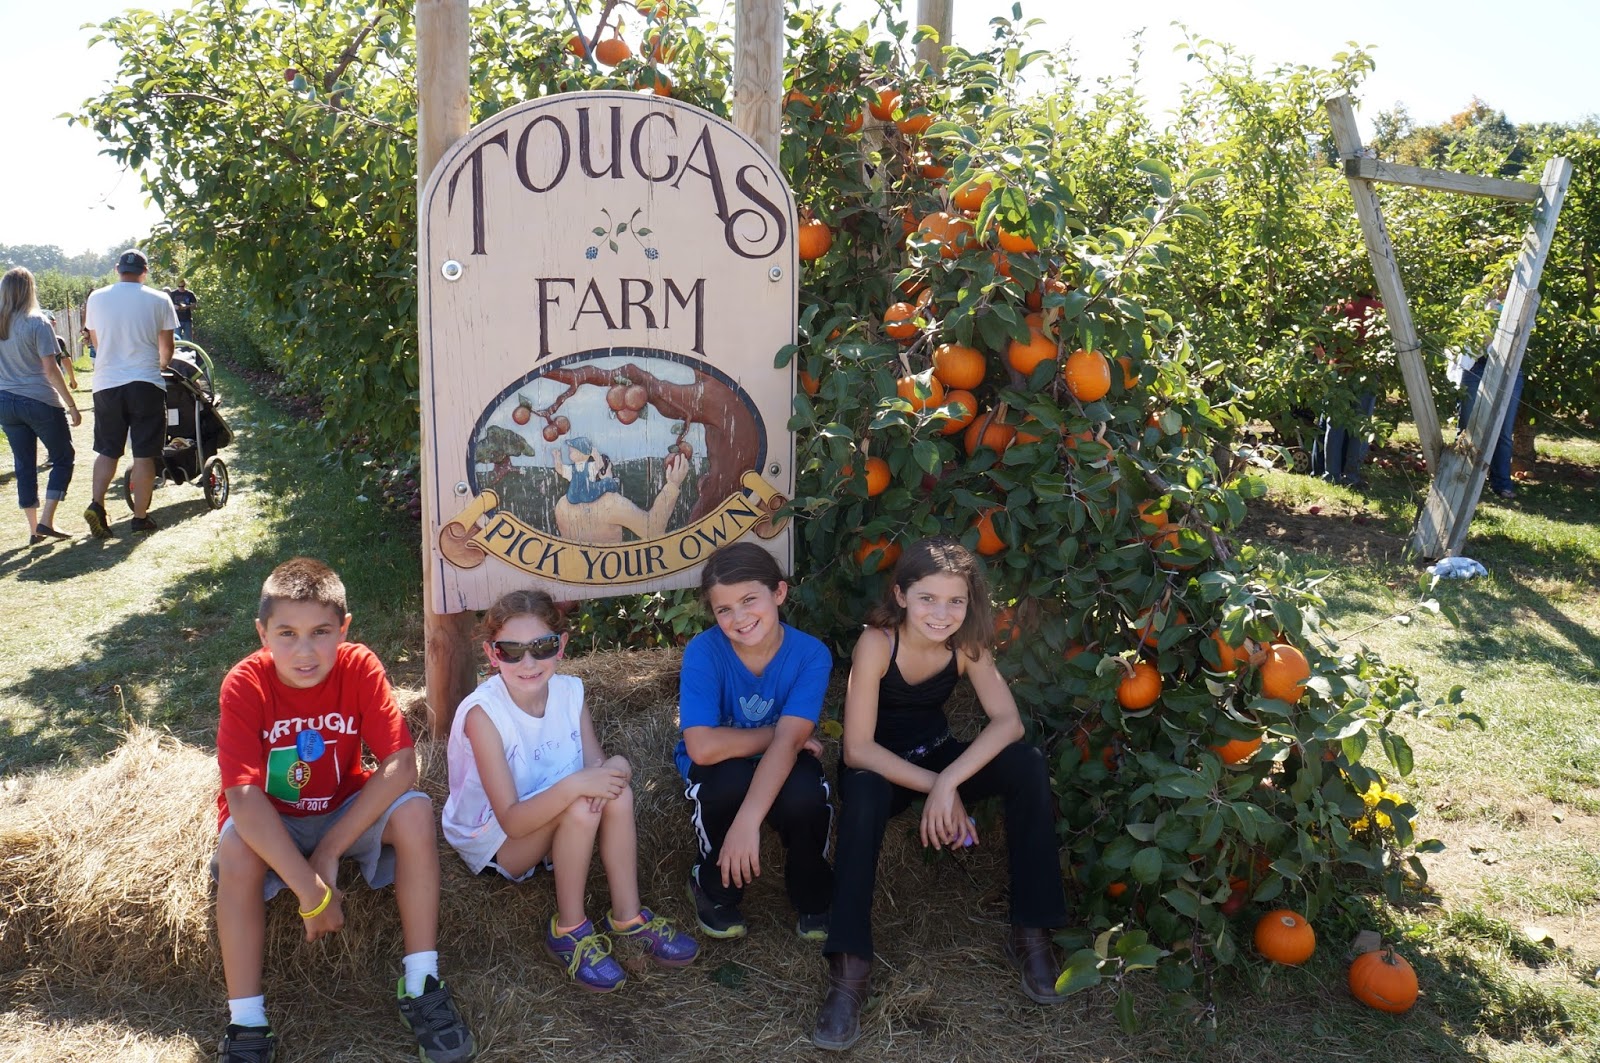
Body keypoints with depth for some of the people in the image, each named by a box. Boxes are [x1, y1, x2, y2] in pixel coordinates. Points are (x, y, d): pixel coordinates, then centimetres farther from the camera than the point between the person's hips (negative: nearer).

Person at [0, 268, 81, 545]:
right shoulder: (37, 323, -10)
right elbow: (50, 370, -14)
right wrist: (72, 405, -10)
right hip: (40, 401, -5)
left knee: (24, 465, 11)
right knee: (63, 458, 9)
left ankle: (34, 529, 13)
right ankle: (46, 521, -1)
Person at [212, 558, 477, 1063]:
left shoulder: (359, 667, -21)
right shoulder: (245, 685, -24)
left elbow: (400, 764, -26)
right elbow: (244, 795, -32)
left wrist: (329, 851, -30)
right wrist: (311, 891, -37)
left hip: (345, 809, 1)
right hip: (269, 822, -1)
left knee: (414, 811, -26)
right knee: (237, 848, -33)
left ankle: (420, 984, -17)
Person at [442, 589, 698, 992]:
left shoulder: (569, 692, -9)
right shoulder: (483, 712, -26)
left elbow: (596, 765, -12)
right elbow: (511, 821, -29)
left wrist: (614, 768, -36)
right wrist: (572, 785, -44)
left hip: (549, 824, 5)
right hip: (491, 840, -5)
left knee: (615, 791, -25)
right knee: (580, 807, -32)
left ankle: (628, 919, -14)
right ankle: (569, 930, -14)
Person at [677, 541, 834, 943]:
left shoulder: (811, 655, -21)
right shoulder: (703, 651, -24)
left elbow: (786, 744, -32)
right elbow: (703, 747, -33)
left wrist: (747, 821, -44)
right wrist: (779, 734, -24)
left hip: (777, 767, 1)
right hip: (720, 772, -1)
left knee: (805, 793, -33)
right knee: (731, 779, -36)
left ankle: (813, 898, -1)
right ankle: (715, 889, -6)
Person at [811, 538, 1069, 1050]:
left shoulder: (965, 643, -14)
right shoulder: (876, 643, -26)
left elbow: (1008, 721, -24)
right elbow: (858, 749, -27)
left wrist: (948, 781, -37)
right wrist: (933, 786, -33)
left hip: (937, 754, 4)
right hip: (878, 766, -4)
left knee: (1027, 765, -23)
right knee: (863, 792, -40)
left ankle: (1030, 933, -13)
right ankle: (850, 966, -34)